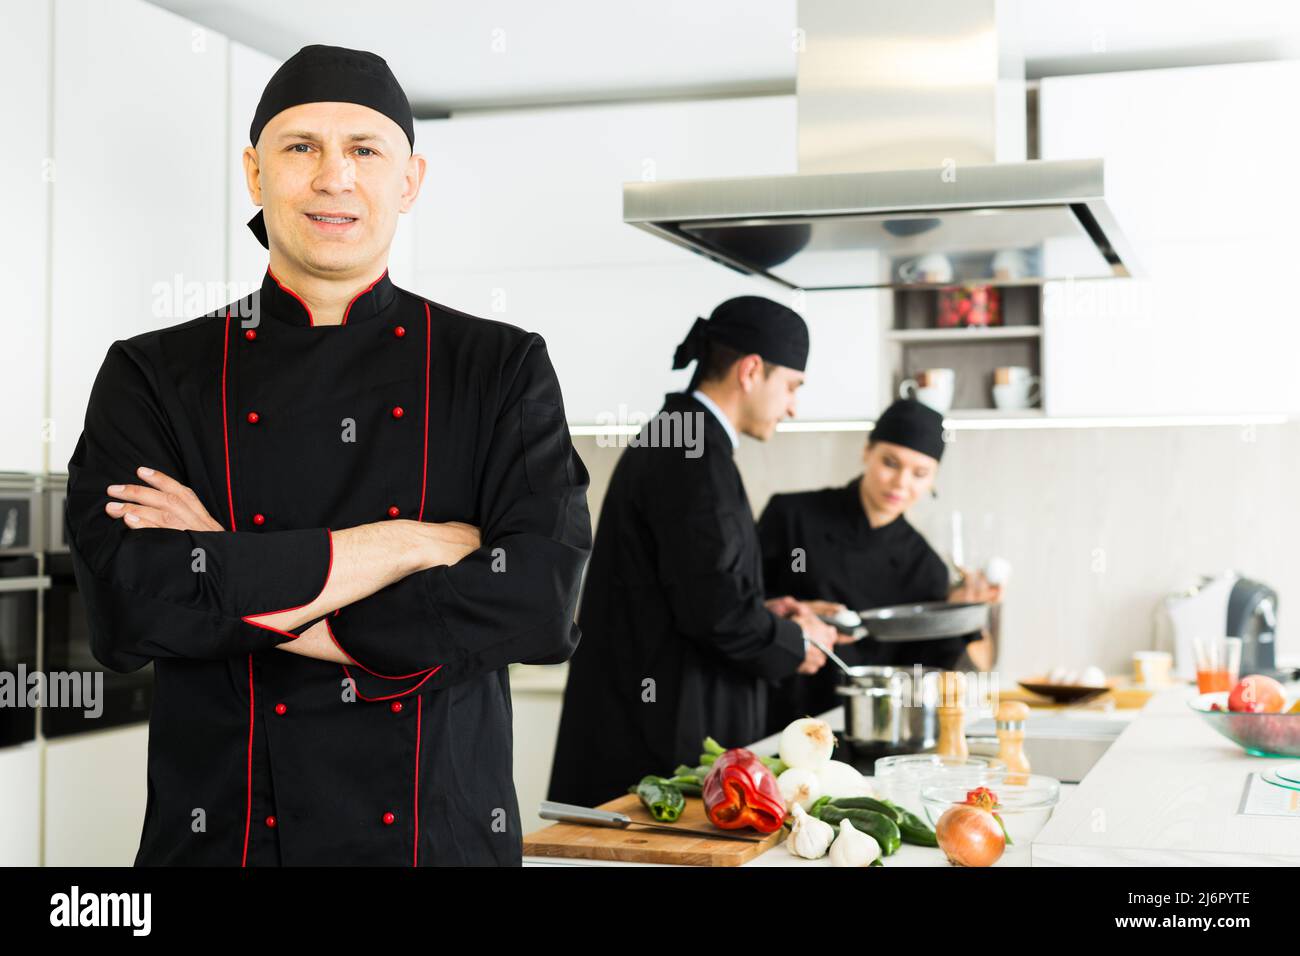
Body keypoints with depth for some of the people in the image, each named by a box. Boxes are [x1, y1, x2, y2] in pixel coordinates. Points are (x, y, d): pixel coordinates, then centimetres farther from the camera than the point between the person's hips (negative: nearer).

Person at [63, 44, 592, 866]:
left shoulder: (503, 367, -2)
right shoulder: (154, 375, -1)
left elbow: (543, 599, -15)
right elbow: (127, 602, -16)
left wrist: (249, 597, -16)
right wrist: (403, 544, -17)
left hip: (447, 830, 0)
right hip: (220, 834, 0)